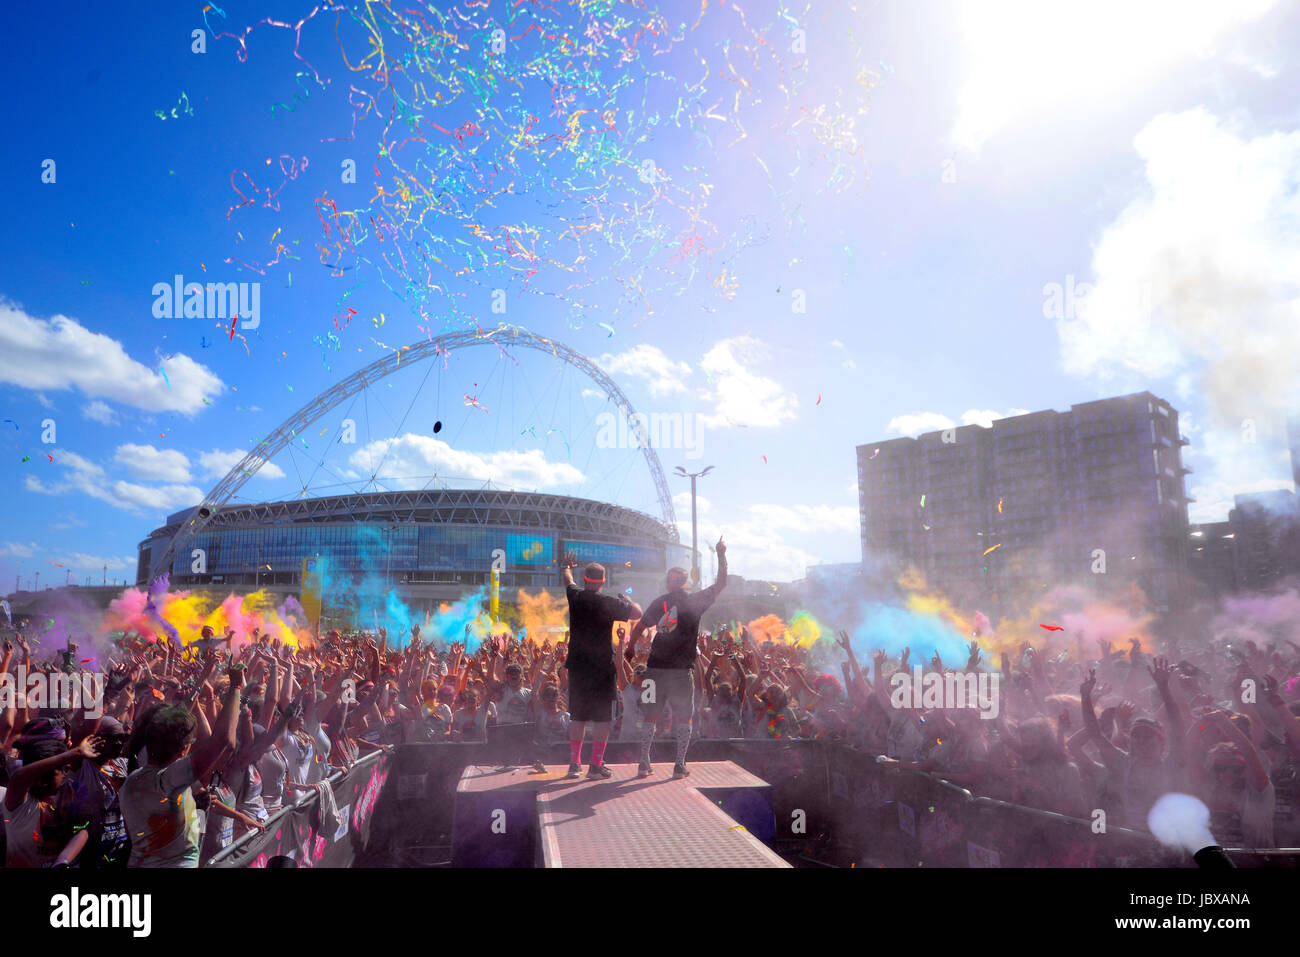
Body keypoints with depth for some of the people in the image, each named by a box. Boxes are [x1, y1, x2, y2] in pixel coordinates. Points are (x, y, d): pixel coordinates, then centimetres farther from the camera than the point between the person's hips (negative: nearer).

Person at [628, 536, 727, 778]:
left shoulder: (659, 603, 4)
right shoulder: (694, 602, -2)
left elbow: (639, 628, 7)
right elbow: (721, 584, 6)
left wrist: (630, 649, 23)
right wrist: (721, 556, 14)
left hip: (656, 668, 3)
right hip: (682, 669, -3)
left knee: (651, 717, 11)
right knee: (684, 718, 8)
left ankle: (644, 764, 13)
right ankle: (680, 765, 7)